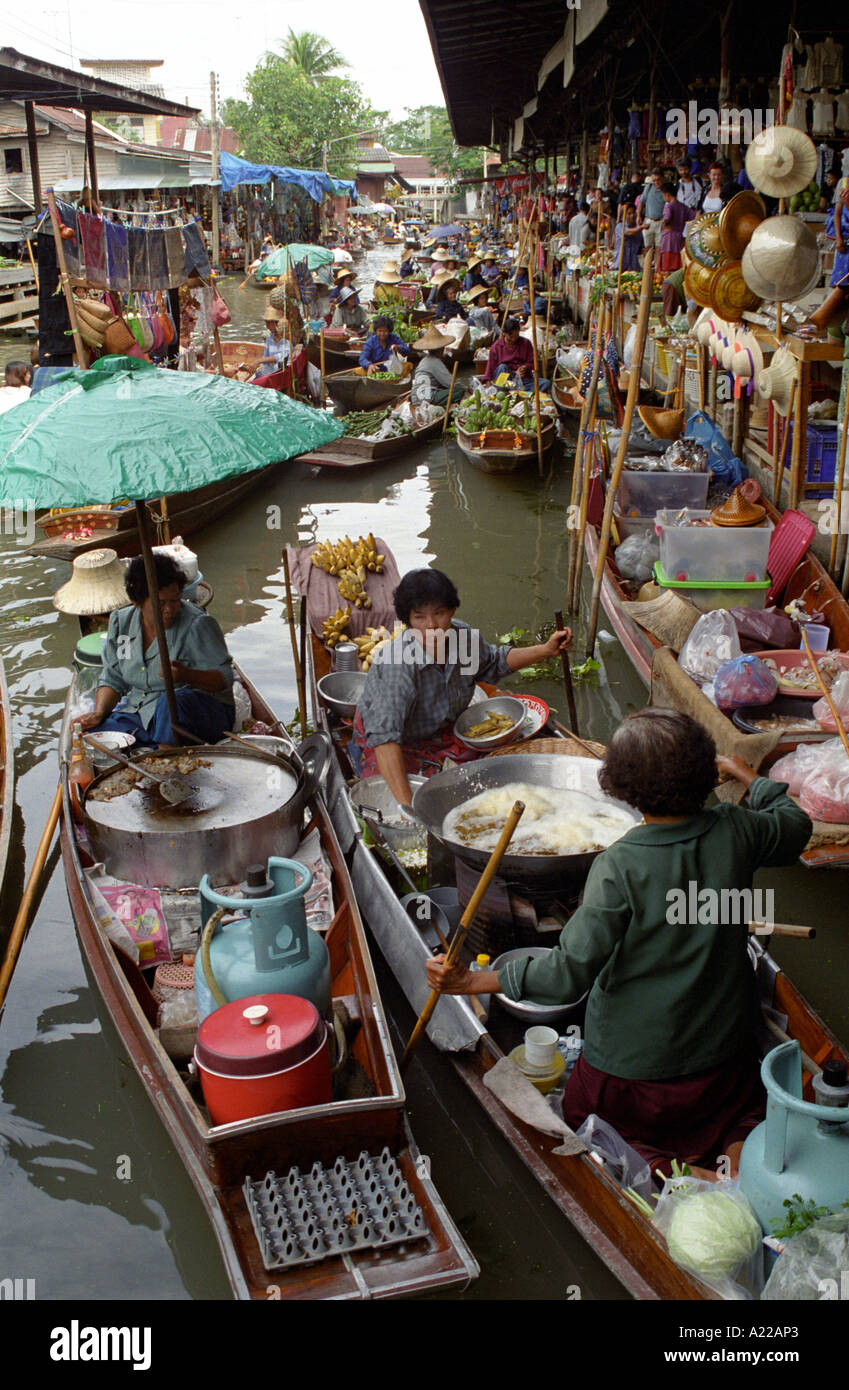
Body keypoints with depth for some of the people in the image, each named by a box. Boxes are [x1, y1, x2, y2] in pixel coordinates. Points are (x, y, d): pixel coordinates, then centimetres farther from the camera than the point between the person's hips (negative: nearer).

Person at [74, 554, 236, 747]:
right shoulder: (121, 621, 6)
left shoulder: (197, 624, -12)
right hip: (138, 713, 6)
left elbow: (224, 678, -14)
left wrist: (186, 675, -32)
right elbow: (113, 679, 12)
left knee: (171, 703, -39)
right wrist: (99, 712, -7)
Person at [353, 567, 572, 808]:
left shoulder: (463, 635, -15)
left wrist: (546, 650, -1)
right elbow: (383, 735, -47)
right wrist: (407, 804, -56)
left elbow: (494, 662, 10)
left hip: (441, 731, 6)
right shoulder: (396, 667, -37)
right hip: (395, 744, -6)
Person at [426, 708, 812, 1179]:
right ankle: (740, 1153, 0)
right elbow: (795, 826, 10)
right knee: (743, 1111, 33)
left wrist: (472, 981, -19)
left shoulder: (619, 866, -26)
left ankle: (658, 1169, -4)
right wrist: (749, 777, 25)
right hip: (723, 1060, 4)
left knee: (580, 1117, 23)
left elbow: (570, 973, -25)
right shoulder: (734, 832, -14)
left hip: (630, 1071, -4)